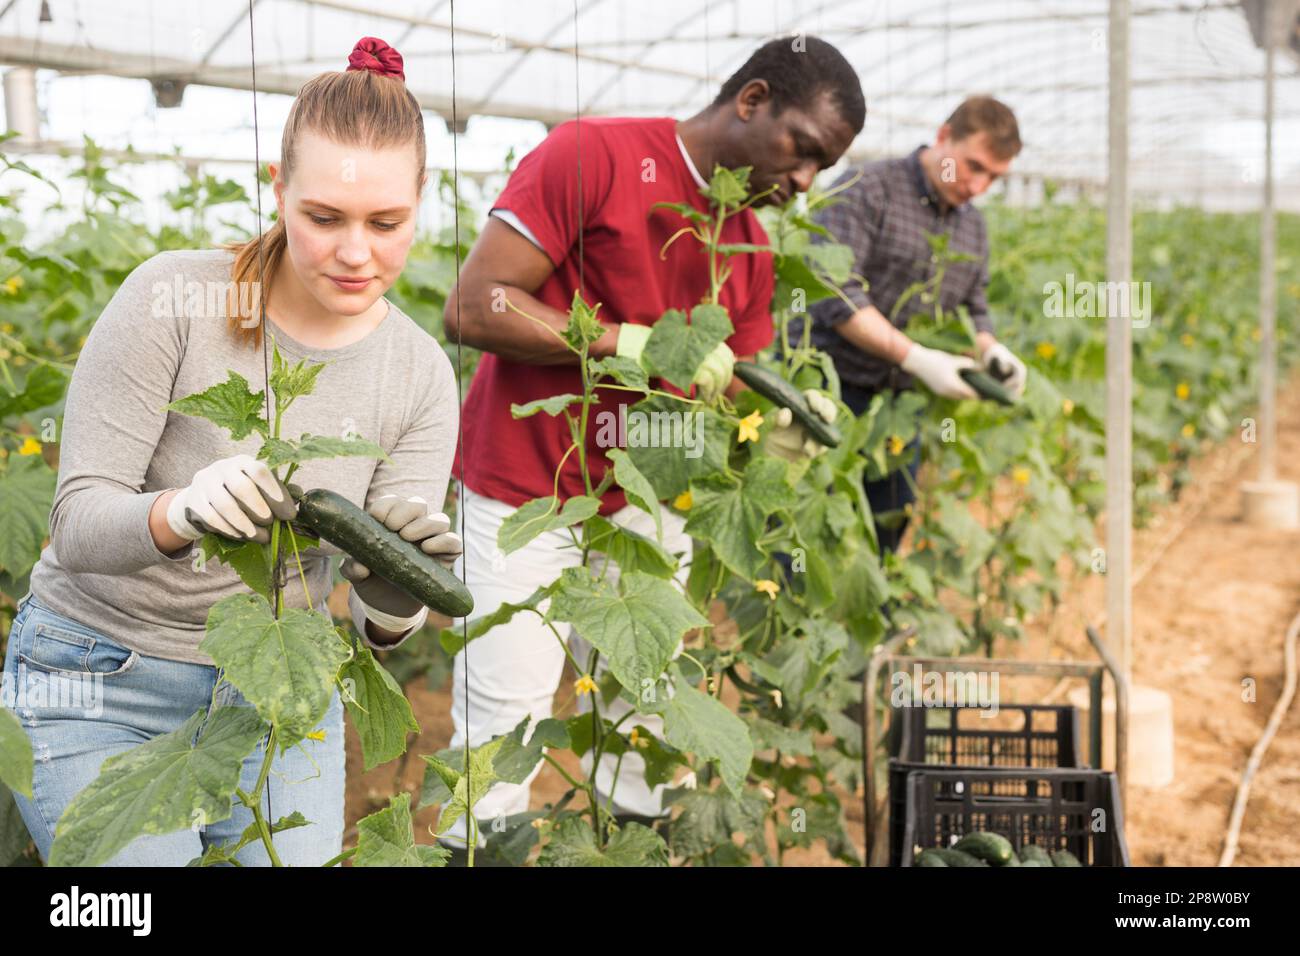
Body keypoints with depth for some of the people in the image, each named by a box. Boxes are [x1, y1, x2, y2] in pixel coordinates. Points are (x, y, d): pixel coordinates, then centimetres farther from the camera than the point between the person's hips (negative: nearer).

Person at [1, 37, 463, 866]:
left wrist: (394, 599, -35)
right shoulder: (175, 296, -18)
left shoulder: (422, 377, -8)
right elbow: (77, 524, -19)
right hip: (102, 676, -3)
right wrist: (182, 513, -41)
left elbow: (383, 632, -10)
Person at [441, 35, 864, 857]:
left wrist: (784, 424, -12)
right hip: (524, 500, -6)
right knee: (501, 737, -2)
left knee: (643, 727, 6)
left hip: (646, 509, 6)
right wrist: (642, 344, -21)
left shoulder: (750, 247, 8)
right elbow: (474, 308, -18)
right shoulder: (594, 156, -13)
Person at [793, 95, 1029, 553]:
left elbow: (971, 310, 20)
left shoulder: (973, 228, 13)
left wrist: (991, 350, -5)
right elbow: (836, 295, -20)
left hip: (898, 397, 7)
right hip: (827, 389, -7)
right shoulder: (866, 190, -11)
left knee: (888, 532, 10)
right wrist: (918, 359, -26)